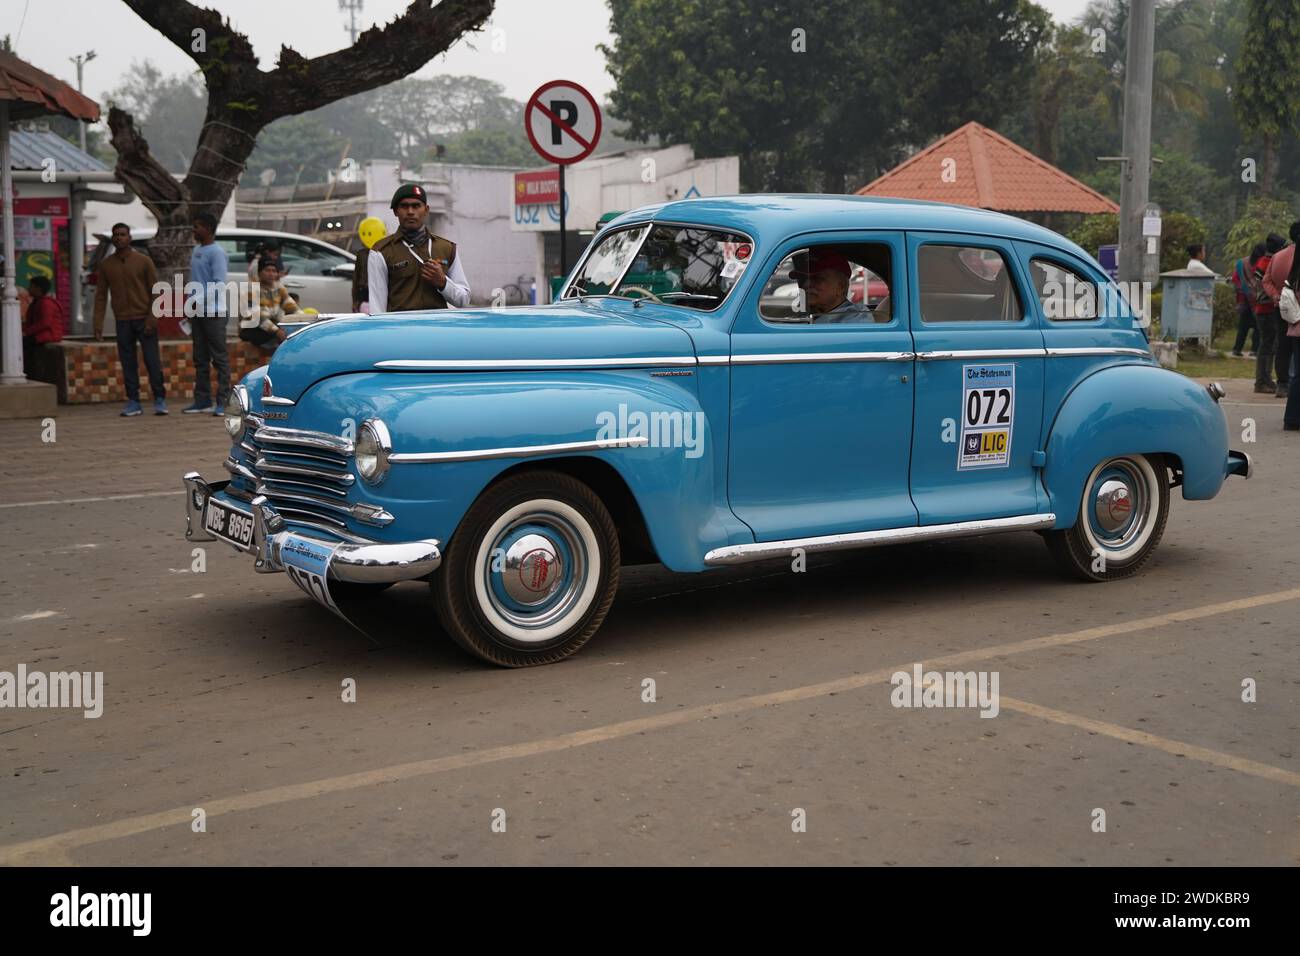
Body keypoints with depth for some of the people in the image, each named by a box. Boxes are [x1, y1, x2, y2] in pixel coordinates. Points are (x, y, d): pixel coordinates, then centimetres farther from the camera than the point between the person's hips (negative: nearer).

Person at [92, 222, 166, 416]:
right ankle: (133, 402, 8)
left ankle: (159, 400, 4)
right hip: (122, 321, 3)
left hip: (144, 319, -3)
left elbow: (155, 291, -1)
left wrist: (152, 319, -11)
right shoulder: (106, 265, 8)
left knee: (152, 361, -4)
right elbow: (101, 295, 9)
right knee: (127, 362, 3)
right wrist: (98, 324, 1)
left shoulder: (143, 261, 0)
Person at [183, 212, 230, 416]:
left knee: (219, 358, -5)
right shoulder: (196, 250, 15)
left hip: (213, 312, -8)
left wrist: (198, 301, -20)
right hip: (197, 312, 8)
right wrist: (191, 306, 14)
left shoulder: (216, 252, -10)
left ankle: (223, 402, -4)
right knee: (200, 359, 10)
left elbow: (219, 285, -16)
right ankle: (203, 401, 15)